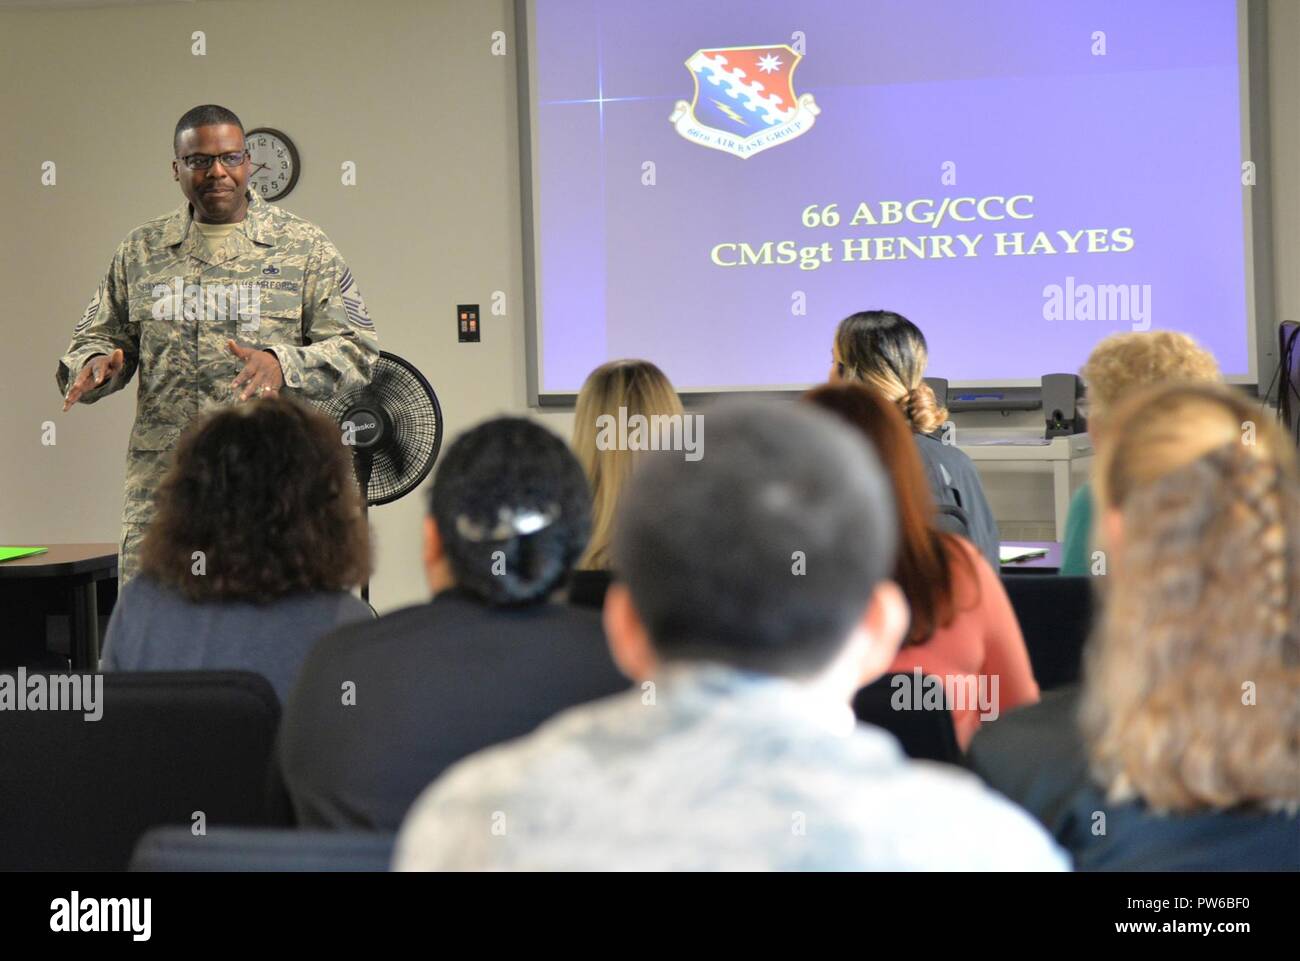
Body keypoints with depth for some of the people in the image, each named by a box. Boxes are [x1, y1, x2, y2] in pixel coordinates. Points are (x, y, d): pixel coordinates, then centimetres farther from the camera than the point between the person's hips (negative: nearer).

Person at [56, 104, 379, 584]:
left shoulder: (303, 246, 5)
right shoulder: (141, 250, 13)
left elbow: (357, 347, 0)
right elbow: (98, 335, 18)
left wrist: (285, 364, -18)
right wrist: (95, 364, -6)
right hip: (160, 488, 2)